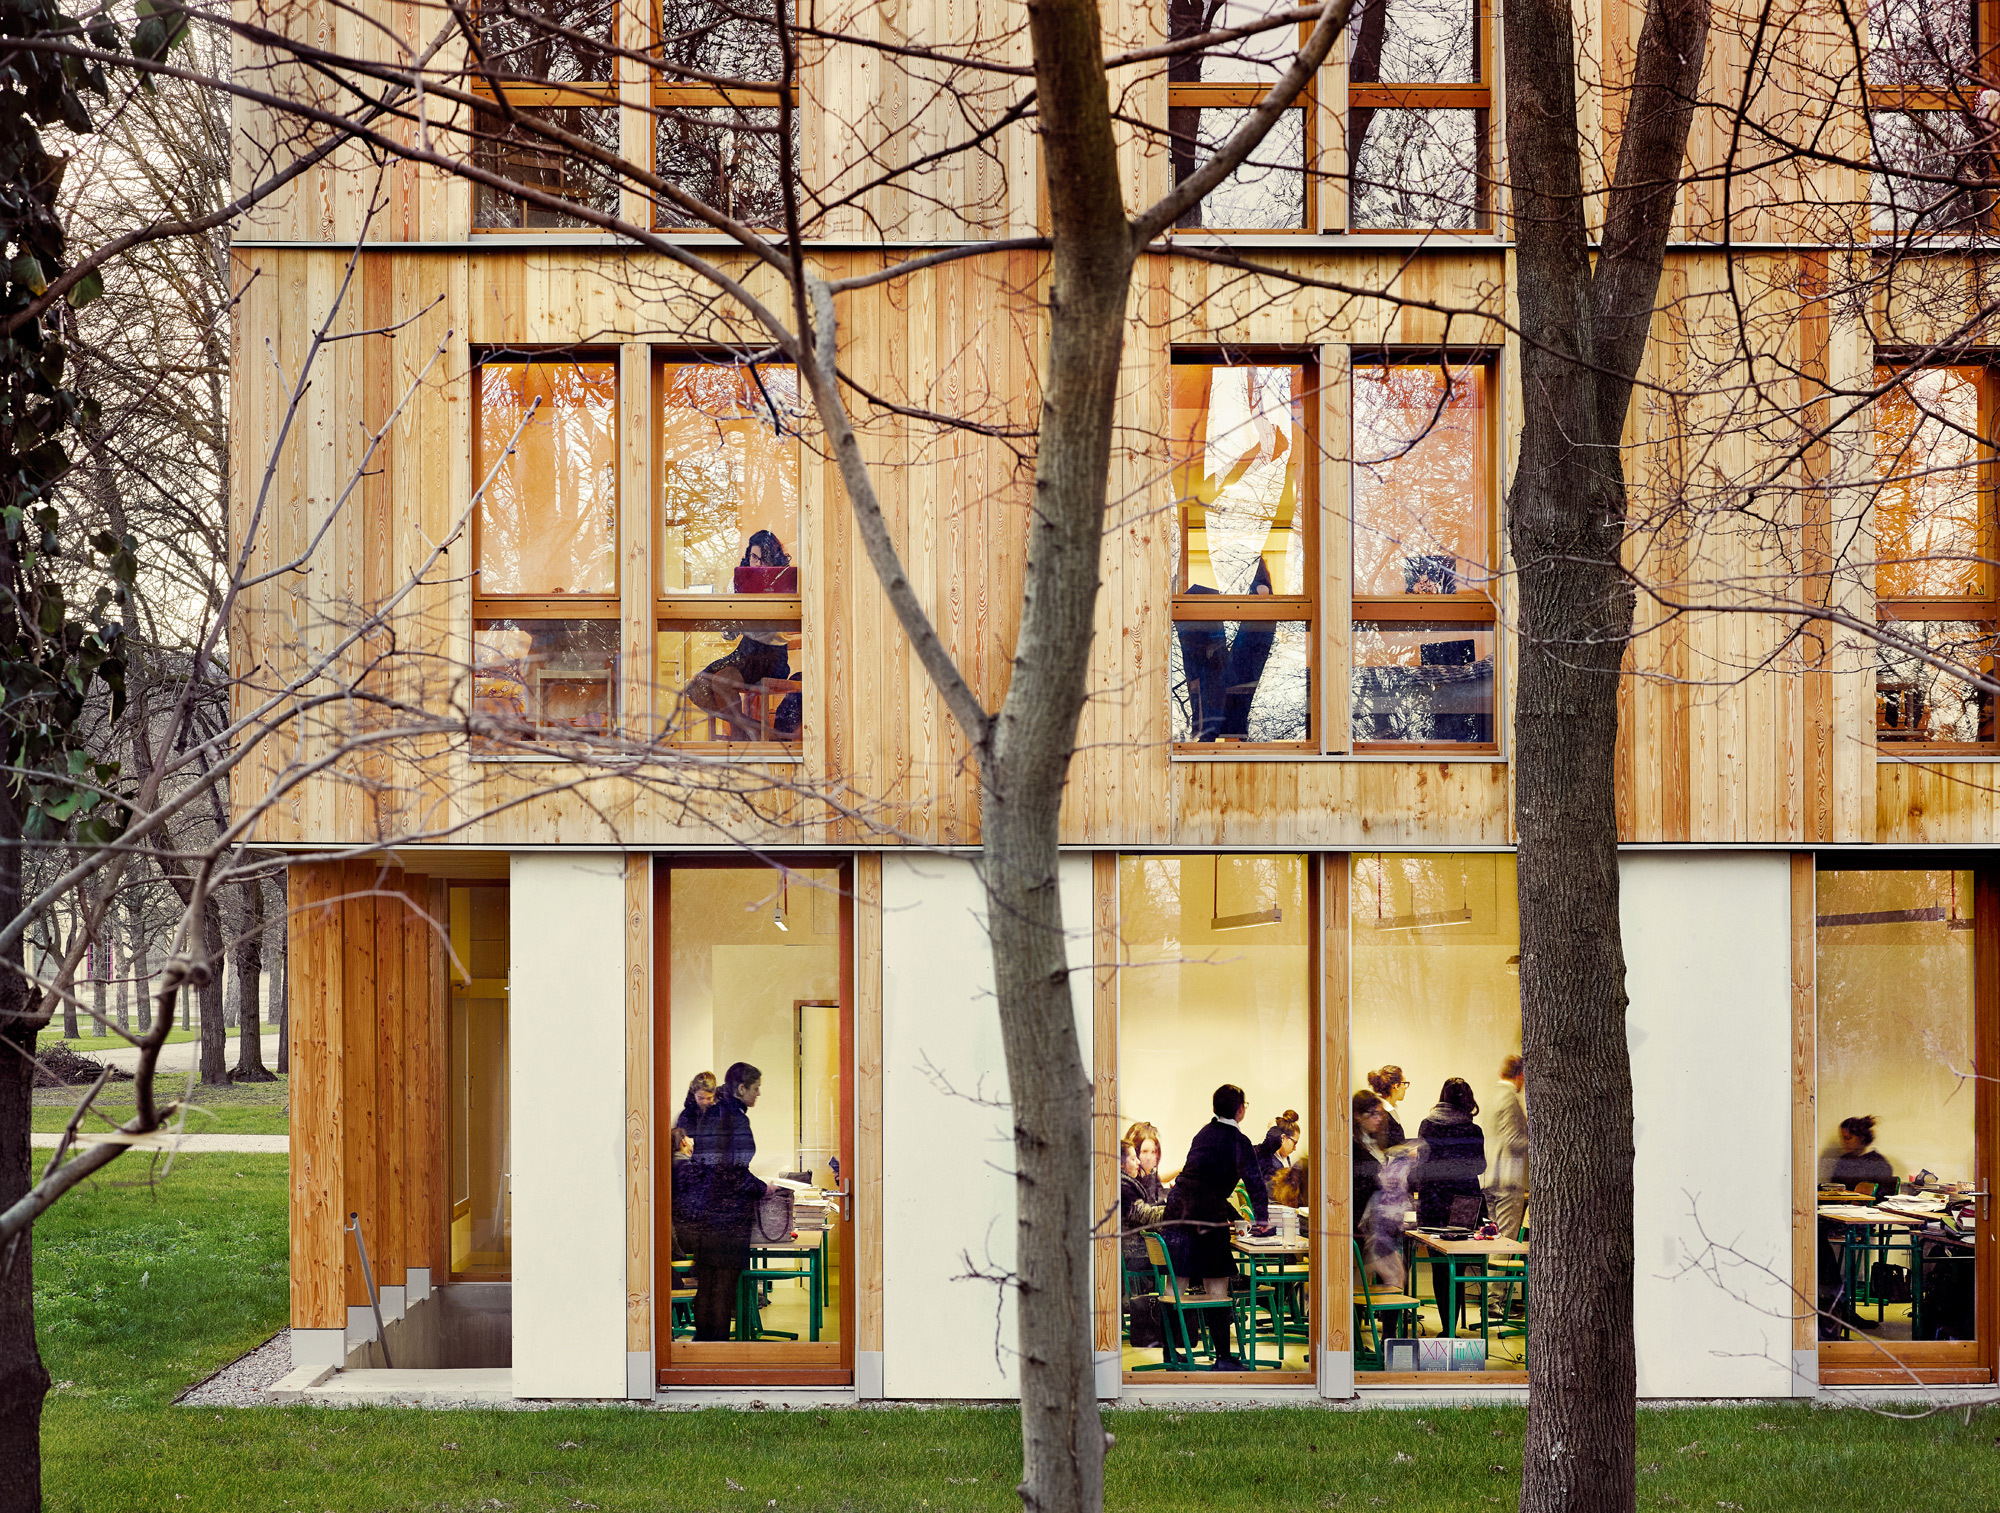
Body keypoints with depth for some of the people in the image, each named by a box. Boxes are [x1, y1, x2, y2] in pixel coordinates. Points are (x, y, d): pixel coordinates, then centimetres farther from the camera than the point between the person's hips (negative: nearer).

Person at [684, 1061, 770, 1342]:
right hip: (731, 1211, -8)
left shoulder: (708, 1117, 10)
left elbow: (695, 1166, 13)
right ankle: (720, 1336, 2)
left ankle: (702, 1333, 18)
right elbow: (736, 1172, -19)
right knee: (725, 1280, -1)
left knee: (705, 1280, 12)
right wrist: (764, 1189, -6)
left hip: (703, 1211, 8)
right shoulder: (736, 1120, -15)